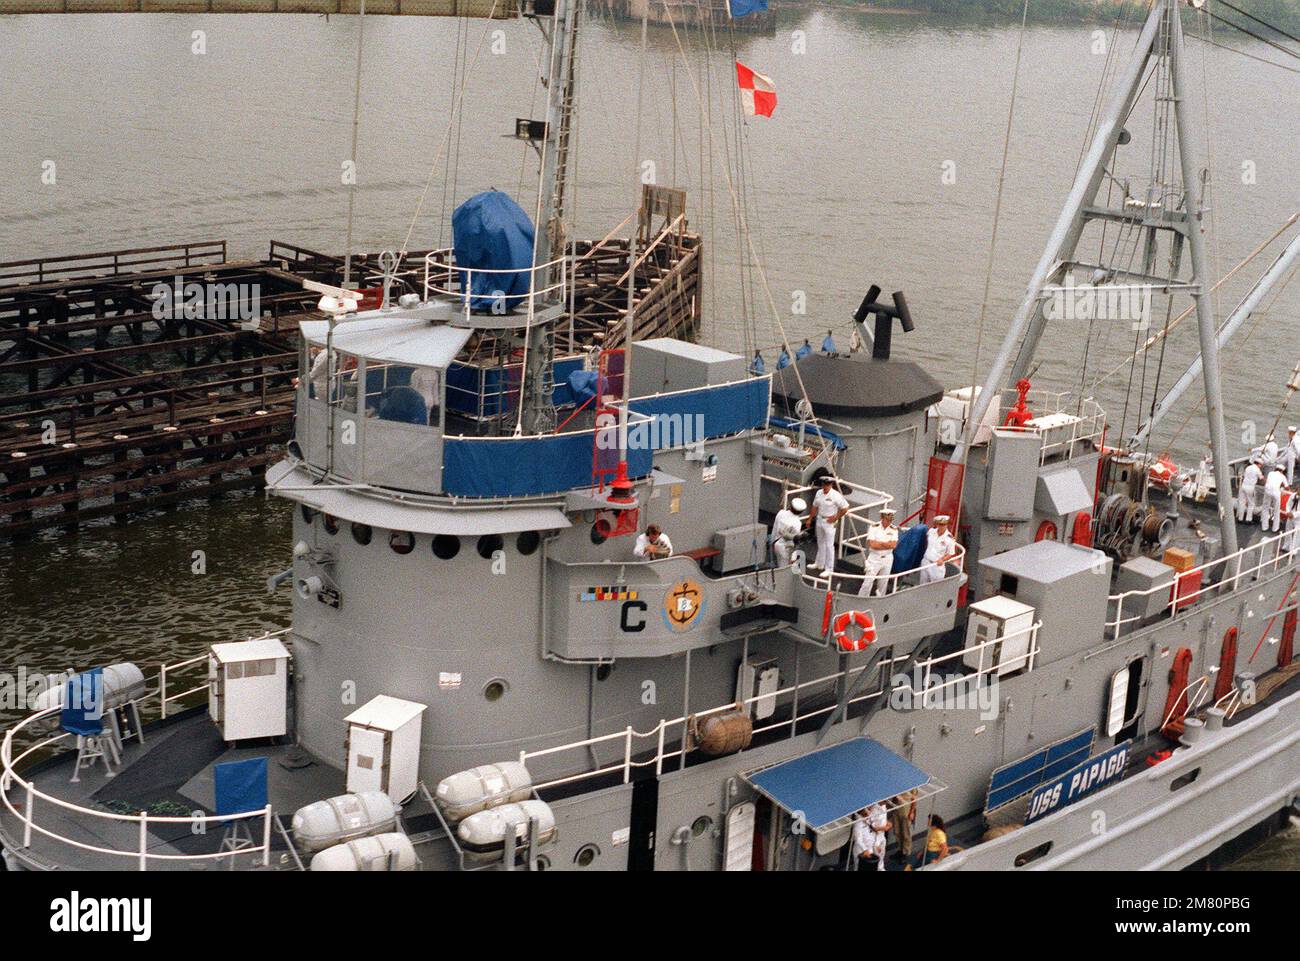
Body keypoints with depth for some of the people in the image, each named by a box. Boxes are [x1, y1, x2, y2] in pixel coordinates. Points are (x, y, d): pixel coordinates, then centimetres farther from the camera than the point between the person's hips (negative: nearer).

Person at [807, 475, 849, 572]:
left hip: (829, 522, -7)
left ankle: (829, 569, 2)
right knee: (820, 543, 20)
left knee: (829, 545, -4)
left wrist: (835, 518, -11)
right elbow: (815, 507, 13)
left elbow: (845, 508, -15)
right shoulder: (819, 493, 2)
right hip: (820, 520, 7)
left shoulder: (836, 495, -18)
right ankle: (819, 563, 36)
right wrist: (810, 519, 15)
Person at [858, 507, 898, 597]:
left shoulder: (894, 529, 0)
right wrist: (887, 544, -12)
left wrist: (879, 543, -15)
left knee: (883, 584, 11)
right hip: (874, 558, -3)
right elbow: (871, 544, -17)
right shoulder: (874, 527, -7)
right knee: (867, 582, -6)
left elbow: (893, 545, -12)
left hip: (888, 558, 3)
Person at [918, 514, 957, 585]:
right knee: (923, 584, 16)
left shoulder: (949, 539, -15)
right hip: (925, 562, 5)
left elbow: (950, 554, -8)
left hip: (937, 565, -5)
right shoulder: (931, 531, -4)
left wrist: (942, 560, -23)